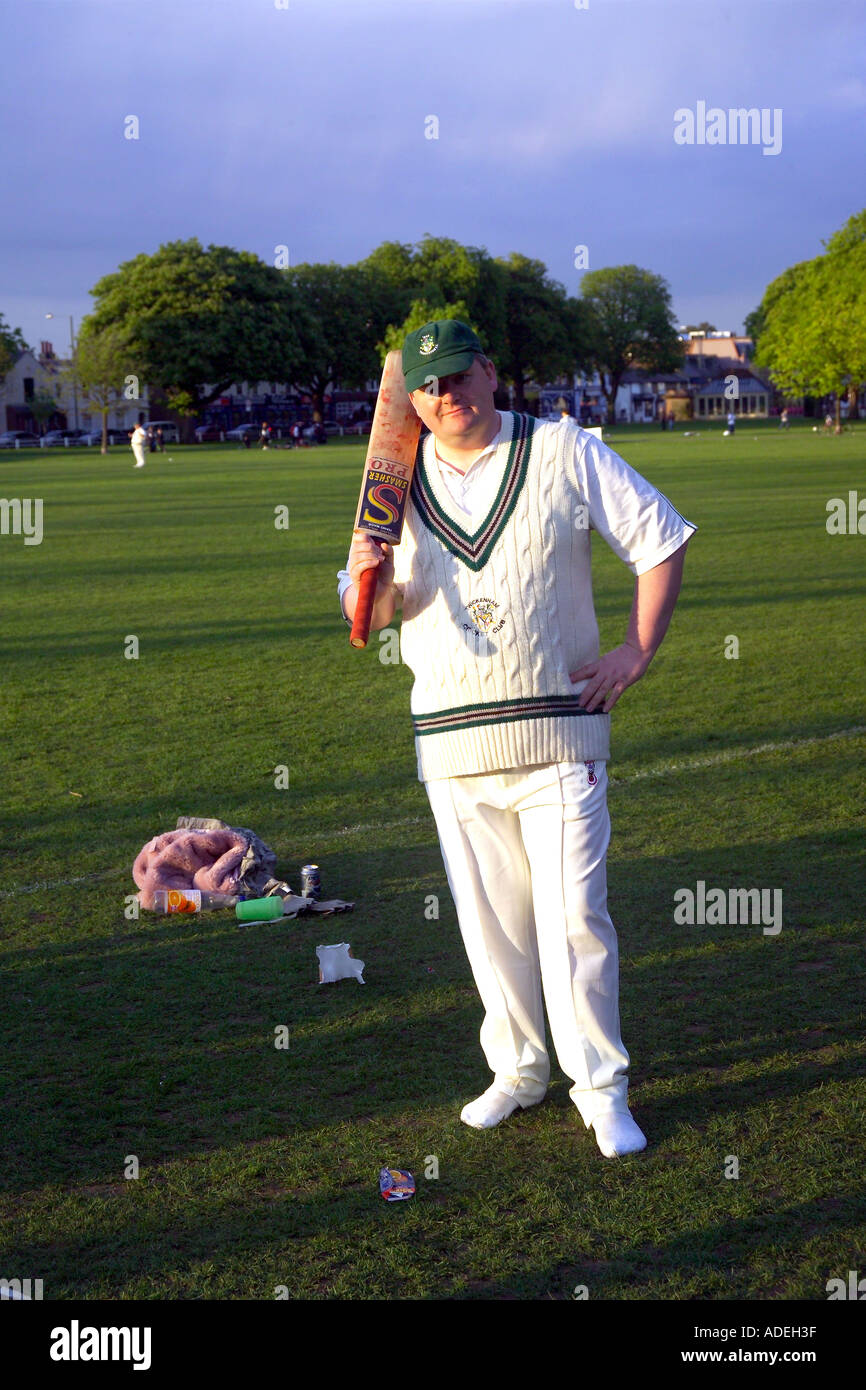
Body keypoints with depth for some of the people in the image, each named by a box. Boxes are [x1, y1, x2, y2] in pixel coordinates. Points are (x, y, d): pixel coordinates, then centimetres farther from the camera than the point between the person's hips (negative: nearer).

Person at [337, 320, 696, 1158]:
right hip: (449, 741, 3)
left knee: (574, 914, -4)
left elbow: (661, 540, 2)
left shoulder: (565, 452, -1)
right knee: (487, 916, 10)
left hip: (558, 731, -3)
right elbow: (374, 618, 8)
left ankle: (600, 1088, 9)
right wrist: (367, 580, -16)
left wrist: (635, 654, -5)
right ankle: (518, 1068, 27)